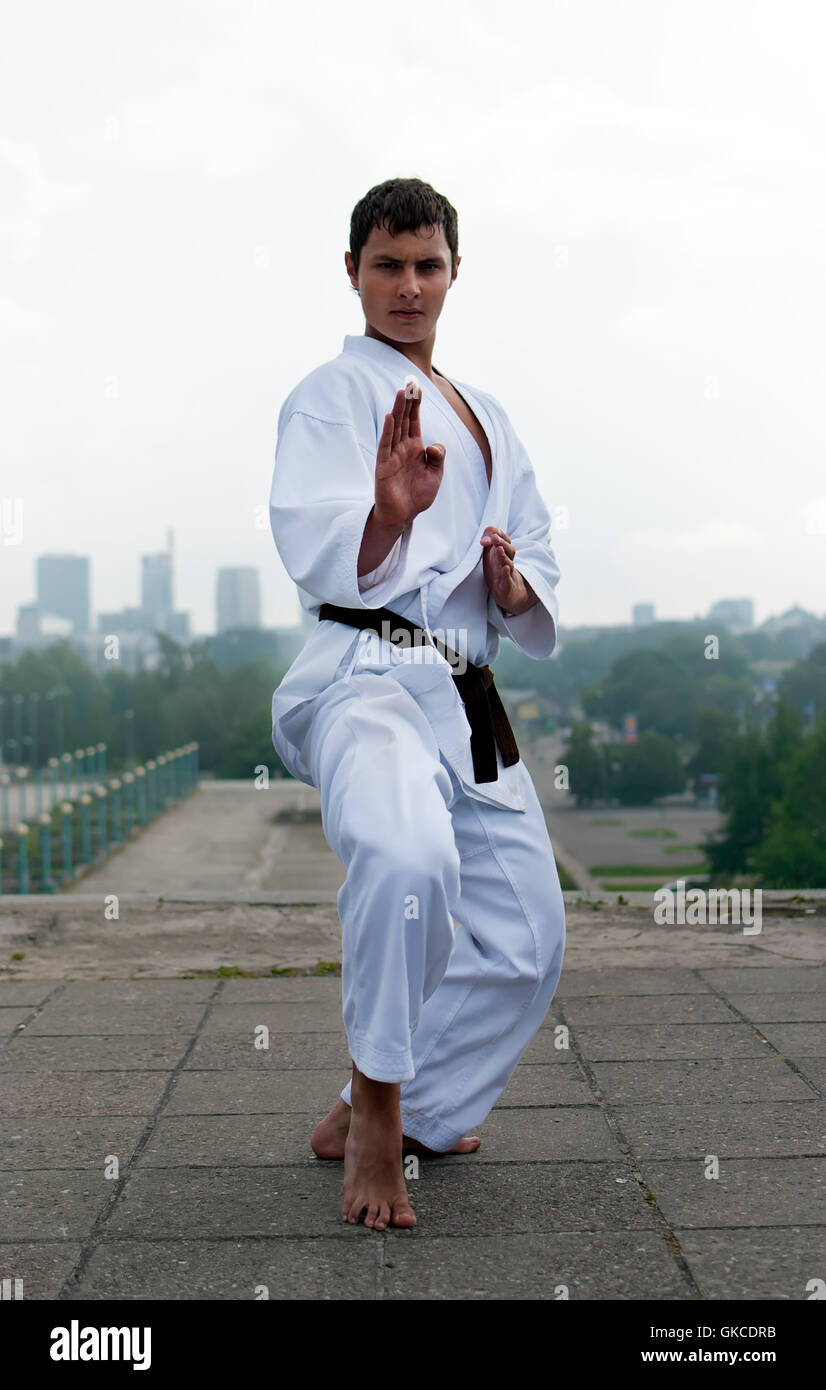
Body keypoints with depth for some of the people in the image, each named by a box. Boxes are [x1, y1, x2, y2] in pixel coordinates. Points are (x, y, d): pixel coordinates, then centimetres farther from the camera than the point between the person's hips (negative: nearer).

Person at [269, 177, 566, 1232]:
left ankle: (394, 1116, 26)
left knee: (525, 942, 8)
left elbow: (539, 582, 19)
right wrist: (390, 514, -39)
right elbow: (318, 555, -17)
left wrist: (513, 582, -5)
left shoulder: (485, 419, 21)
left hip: (467, 698, 8)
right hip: (366, 678, -8)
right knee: (409, 860, -36)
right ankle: (376, 1104, -13)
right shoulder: (333, 393, 0)